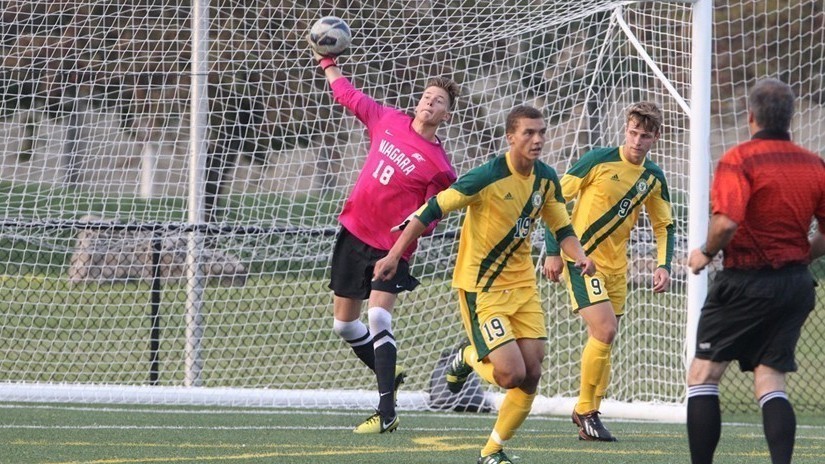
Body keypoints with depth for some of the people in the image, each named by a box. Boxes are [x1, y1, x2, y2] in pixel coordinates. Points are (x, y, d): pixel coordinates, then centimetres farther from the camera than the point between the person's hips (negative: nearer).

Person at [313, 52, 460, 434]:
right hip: (353, 232, 6)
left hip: (390, 245, -6)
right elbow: (349, 96, 18)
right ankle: (388, 376, 37)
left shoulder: (439, 167, -11)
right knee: (343, 323, 13)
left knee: (378, 319, -21)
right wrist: (328, 64, 24)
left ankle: (386, 413, -21)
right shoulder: (387, 120, 2)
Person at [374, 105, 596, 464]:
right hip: (481, 286, -6)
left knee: (532, 374, -1)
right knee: (511, 373, -16)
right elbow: (432, 210, -19)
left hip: (522, 283, 6)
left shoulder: (546, 178, 0)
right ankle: (469, 358, 20)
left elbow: (562, 229, 11)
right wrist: (394, 255, -24)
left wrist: (580, 256, -11)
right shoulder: (488, 177, -21)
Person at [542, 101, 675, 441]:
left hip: (616, 265, 6)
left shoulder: (654, 178, 5)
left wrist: (663, 265, 1)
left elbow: (664, 225, 17)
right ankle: (585, 410, -4)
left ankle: (588, 413, 22)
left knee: (604, 337, 8)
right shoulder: (599, 161, -12)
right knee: (605, 329, -18)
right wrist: (553, 251, -12)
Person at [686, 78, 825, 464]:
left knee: (703, 374, 5)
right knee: (770, 383, 7)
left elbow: (726, 221, -24)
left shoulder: (739, 159, -12)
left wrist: (706, 253, -6)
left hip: (745, 283, -5)